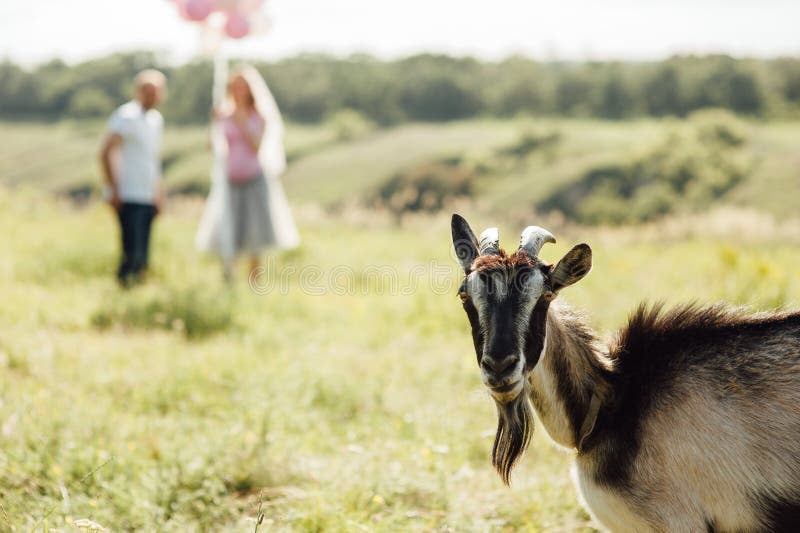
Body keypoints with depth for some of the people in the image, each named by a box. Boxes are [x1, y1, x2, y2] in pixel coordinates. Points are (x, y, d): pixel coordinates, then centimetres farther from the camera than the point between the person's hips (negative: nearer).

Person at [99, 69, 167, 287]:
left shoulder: (156, 119, 17)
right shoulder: (126, 117, -9)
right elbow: (106, 153, -14)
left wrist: (158, 193, 22)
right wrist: (114, 190, -16)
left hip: (148, 198, 8)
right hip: (128, 197, -8)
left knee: (142, 257, 6)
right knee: (132, 254, -14)